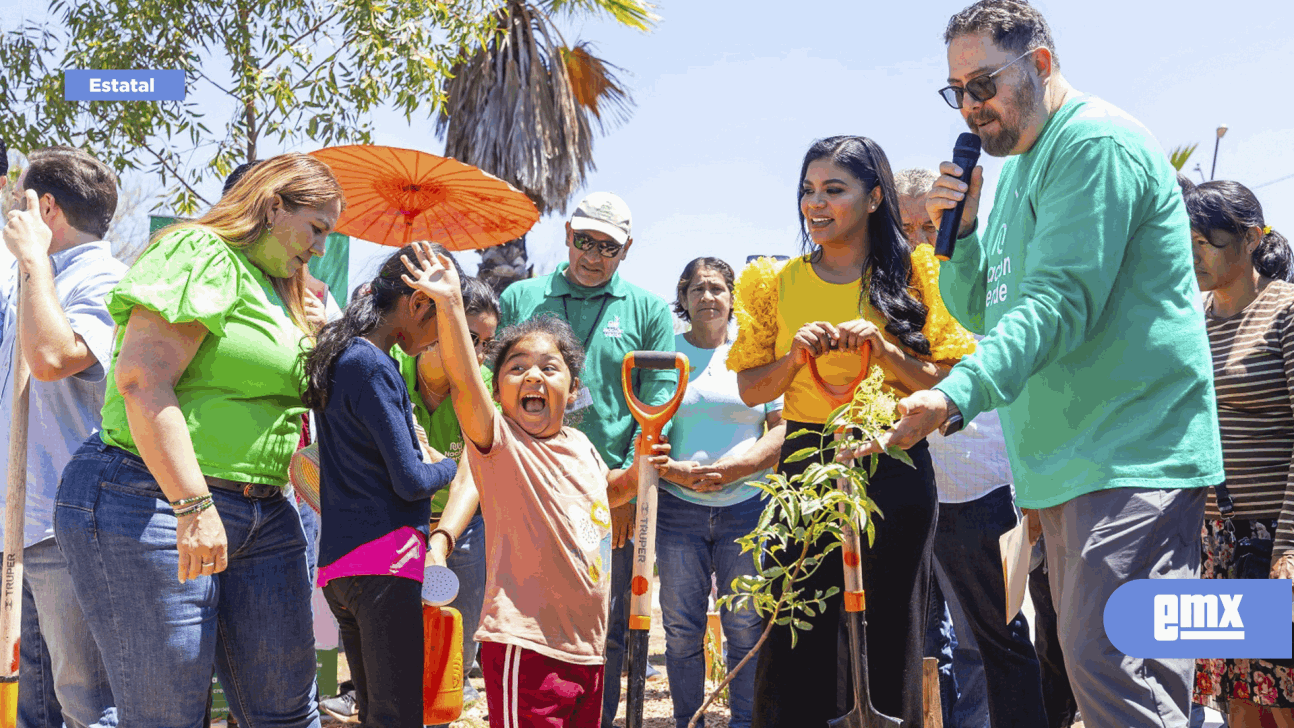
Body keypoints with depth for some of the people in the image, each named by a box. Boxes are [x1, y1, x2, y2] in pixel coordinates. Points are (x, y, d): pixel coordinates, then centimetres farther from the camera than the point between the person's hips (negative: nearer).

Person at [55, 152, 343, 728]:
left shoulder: (278, 291, 21)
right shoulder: (200, 253, -8)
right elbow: (142, 379, -20)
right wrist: (194, 506, -25)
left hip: (260, 517, 9)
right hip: (153, 502, -9)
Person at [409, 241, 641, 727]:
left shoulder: (581, 445, 12)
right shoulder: (500, 442, -9)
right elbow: (464, 383, -27)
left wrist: (635, 473, 14)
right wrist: (450, 304, -37)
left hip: (586, 648, 7)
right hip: (524, 646, -7)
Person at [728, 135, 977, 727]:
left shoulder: (914, 275, 1)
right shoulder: (777, 282, 7)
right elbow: (750, 390, 8)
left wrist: (884, 351, -16)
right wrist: (795, 359, -10)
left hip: (895, 471, -1)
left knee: (888, 635, 5)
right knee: (796, 640, 1)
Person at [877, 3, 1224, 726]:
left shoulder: (1096, 143, -11)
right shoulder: (1018, 168, 20)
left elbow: (1060, 301, -22)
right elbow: (980, 310, 23)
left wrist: (957, 395, -33)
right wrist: (959, 230, 4)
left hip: (1129, 455, -10)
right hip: (1068, 463, 10)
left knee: (1110, 665, -19)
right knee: (1092, 663, 10)